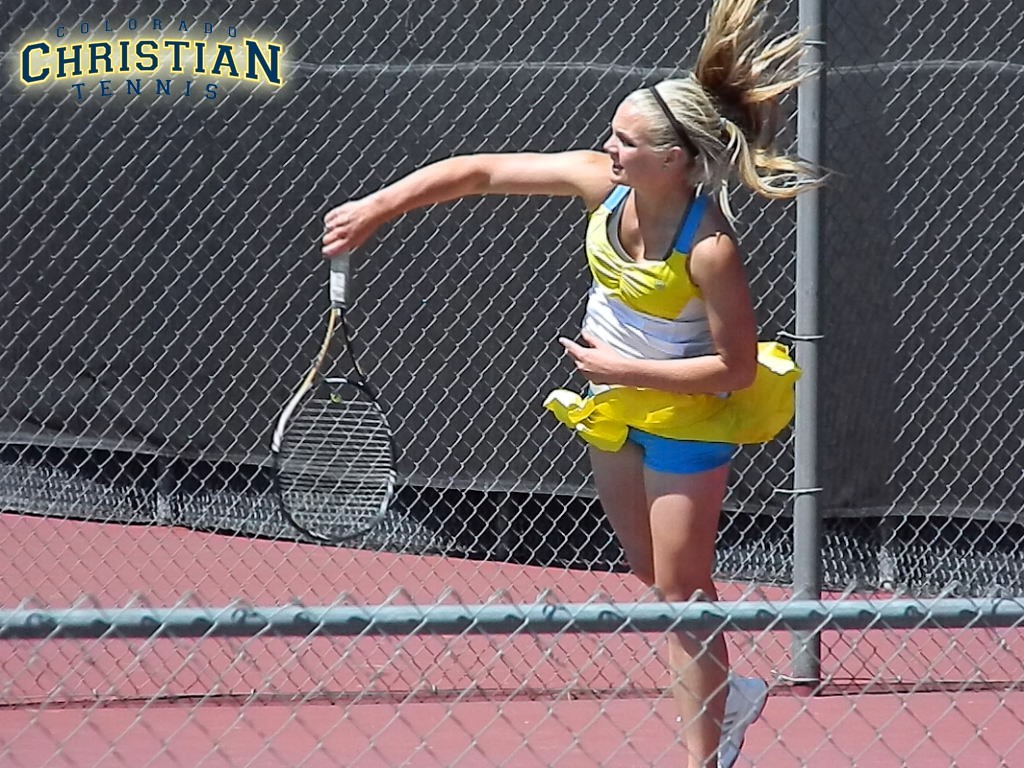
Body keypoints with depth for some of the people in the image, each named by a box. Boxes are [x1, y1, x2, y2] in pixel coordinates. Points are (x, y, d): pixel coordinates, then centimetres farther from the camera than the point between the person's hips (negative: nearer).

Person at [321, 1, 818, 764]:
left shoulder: (709, 249, -33)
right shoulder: (602, 182, -16)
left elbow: (737, 366, -25)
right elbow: (478, 171, -9)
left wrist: (625, 370, -25)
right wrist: (376, 208, -14)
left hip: (685, 415, -7)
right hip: (612, 406, 7)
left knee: (681, 592, 0)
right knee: (655, 573, 20)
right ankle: (726, 695, 41)